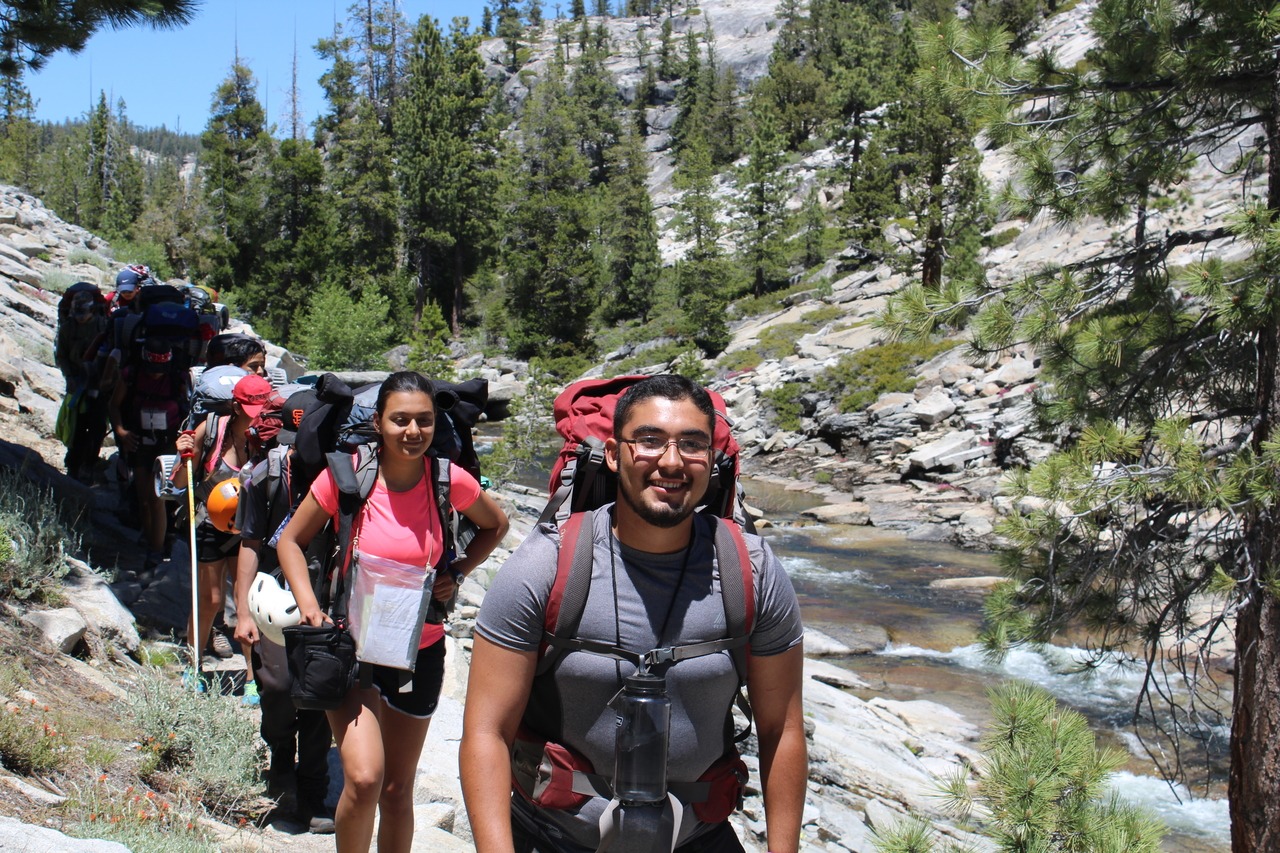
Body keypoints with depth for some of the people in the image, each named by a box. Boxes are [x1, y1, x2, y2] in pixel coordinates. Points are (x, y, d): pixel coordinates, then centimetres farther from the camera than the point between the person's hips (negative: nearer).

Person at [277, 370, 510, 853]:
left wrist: (456, 574, -3)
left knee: (398, 790, 13)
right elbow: (290, 541, 0)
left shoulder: (450, 481, -10)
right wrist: (310, 608, -13)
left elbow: (496, 526, 11)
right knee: (363, 778, -18)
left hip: (420, 651, 2)